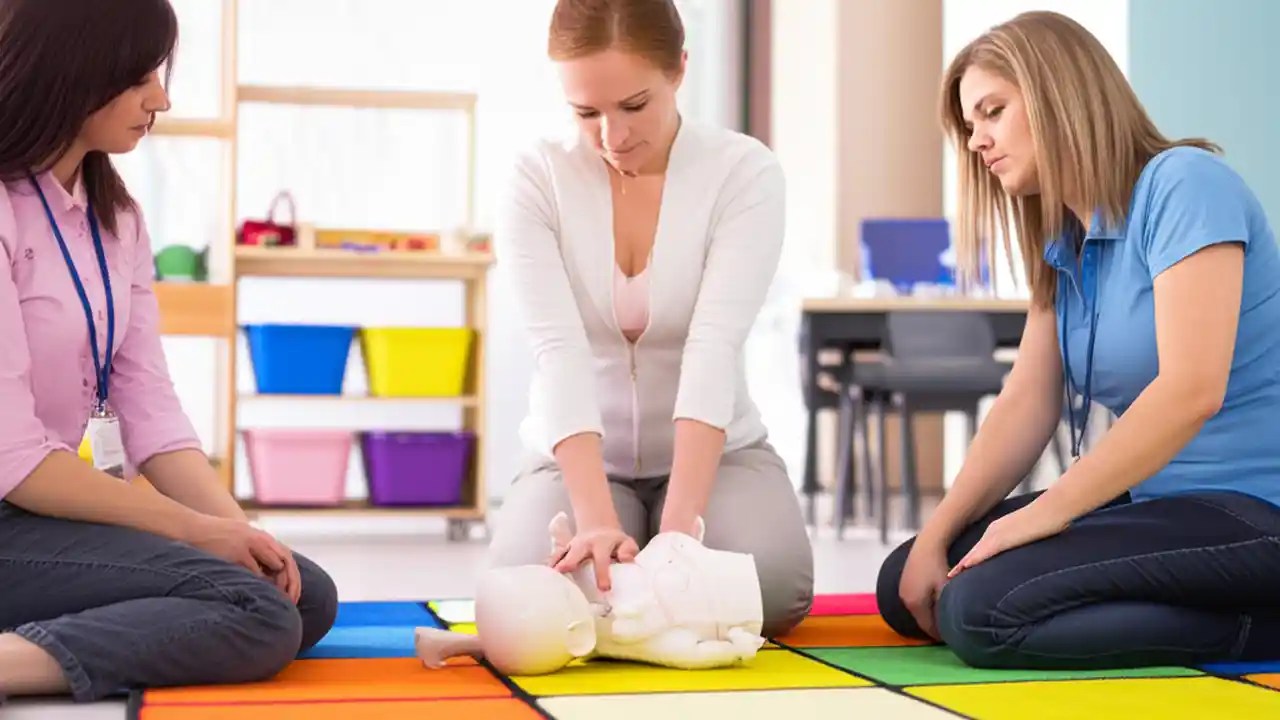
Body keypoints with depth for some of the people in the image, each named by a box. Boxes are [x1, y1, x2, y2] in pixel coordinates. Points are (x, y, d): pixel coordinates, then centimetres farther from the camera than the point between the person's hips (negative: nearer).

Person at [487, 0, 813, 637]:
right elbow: (559, 352, -25)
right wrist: (598, 519, -40)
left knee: (768, 586, -28)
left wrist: (679, 525, -39)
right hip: (577, 460, 1)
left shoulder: (745, 172, -14)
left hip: (716, 451, 0)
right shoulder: (536, 181, -12)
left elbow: (713, 348, -27)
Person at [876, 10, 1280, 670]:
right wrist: (934, 538, -5)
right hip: (1153, 498, 9)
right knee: (905, 590, 7)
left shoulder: (1183, 183, -13)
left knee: (982, 610, -24)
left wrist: (1046, 513, -20)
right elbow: (1027, 404, 6)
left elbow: (1192, 389, -23)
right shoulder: (1063, 244, 13)